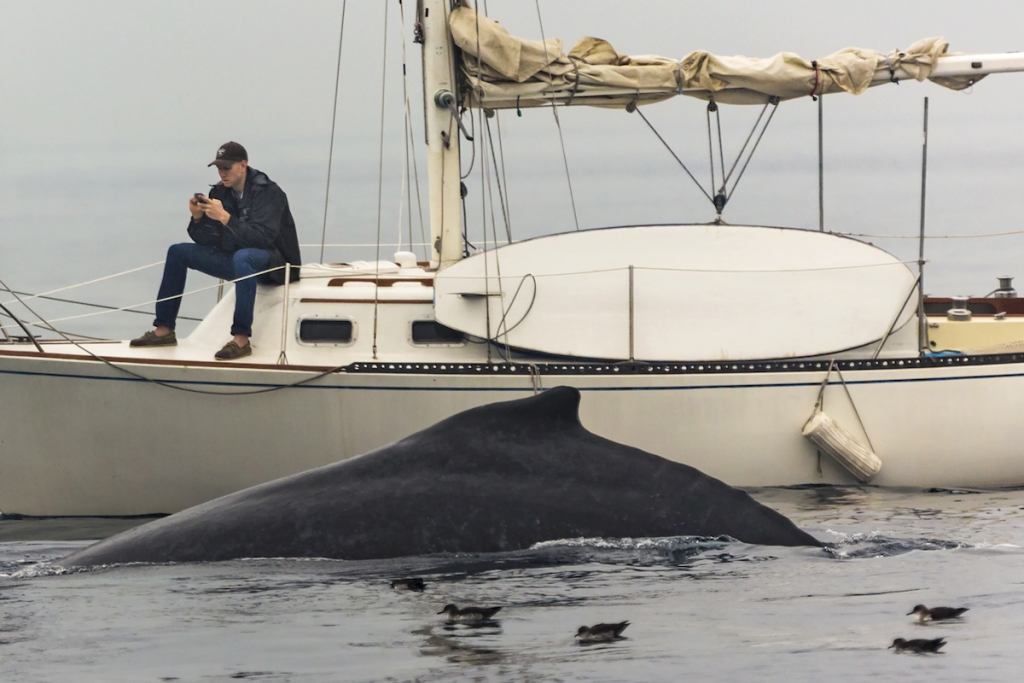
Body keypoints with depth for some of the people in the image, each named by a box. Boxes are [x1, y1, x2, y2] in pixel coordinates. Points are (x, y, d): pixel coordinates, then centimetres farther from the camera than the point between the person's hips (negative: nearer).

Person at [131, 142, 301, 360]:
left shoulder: (269, 193, -16)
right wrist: (198, 218, -16)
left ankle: (241, 339, -42)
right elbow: (204, 240, 5)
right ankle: (164, 330, 3)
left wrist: (225, 218, -33)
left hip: (276, 263, -8)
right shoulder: (219, 192, 3)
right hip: (237, 259, 8)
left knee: (242, 257, -41)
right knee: (178, 252, 4)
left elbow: (261, 238, -29)